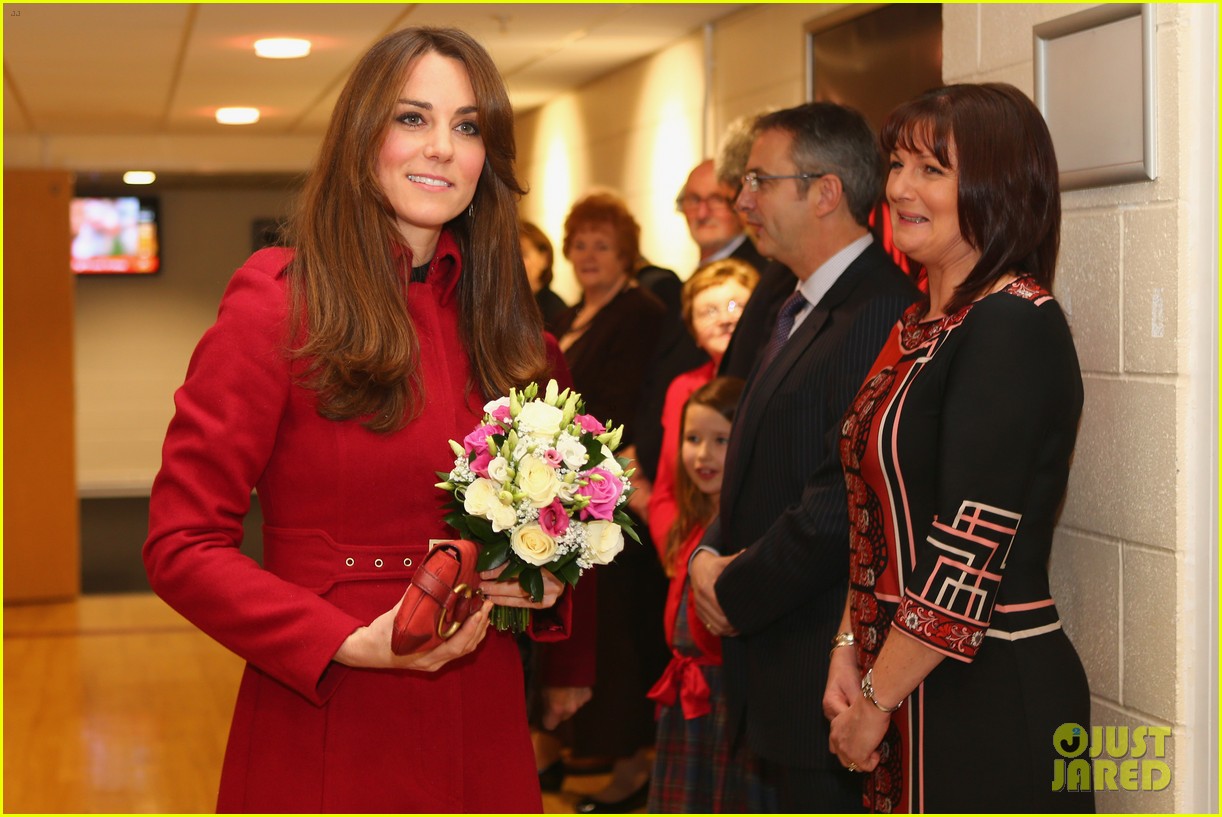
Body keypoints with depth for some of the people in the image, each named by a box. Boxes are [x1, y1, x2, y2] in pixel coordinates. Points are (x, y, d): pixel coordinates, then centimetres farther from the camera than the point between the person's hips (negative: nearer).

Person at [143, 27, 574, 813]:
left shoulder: (502, 319, 7)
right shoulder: (279, 301, -9)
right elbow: (181, 546, -11)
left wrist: (546, 577, -4)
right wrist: (352, 643, -21)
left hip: (480, 722, 5)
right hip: (326, 726, -5)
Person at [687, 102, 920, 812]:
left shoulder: (881, 314, -19)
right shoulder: (802, 308, 15)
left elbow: (844, 498, -24)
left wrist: (737, 594, -13)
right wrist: (710, 555, 2)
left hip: (830, 672, -10)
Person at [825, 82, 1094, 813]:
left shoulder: (1016, 328, -17)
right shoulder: (922, 327, 10)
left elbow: (969, 555, -20)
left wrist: (877, 700, -13)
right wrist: (849, 651, 2)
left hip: (991, 698, -8)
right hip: (909, 693, 8)